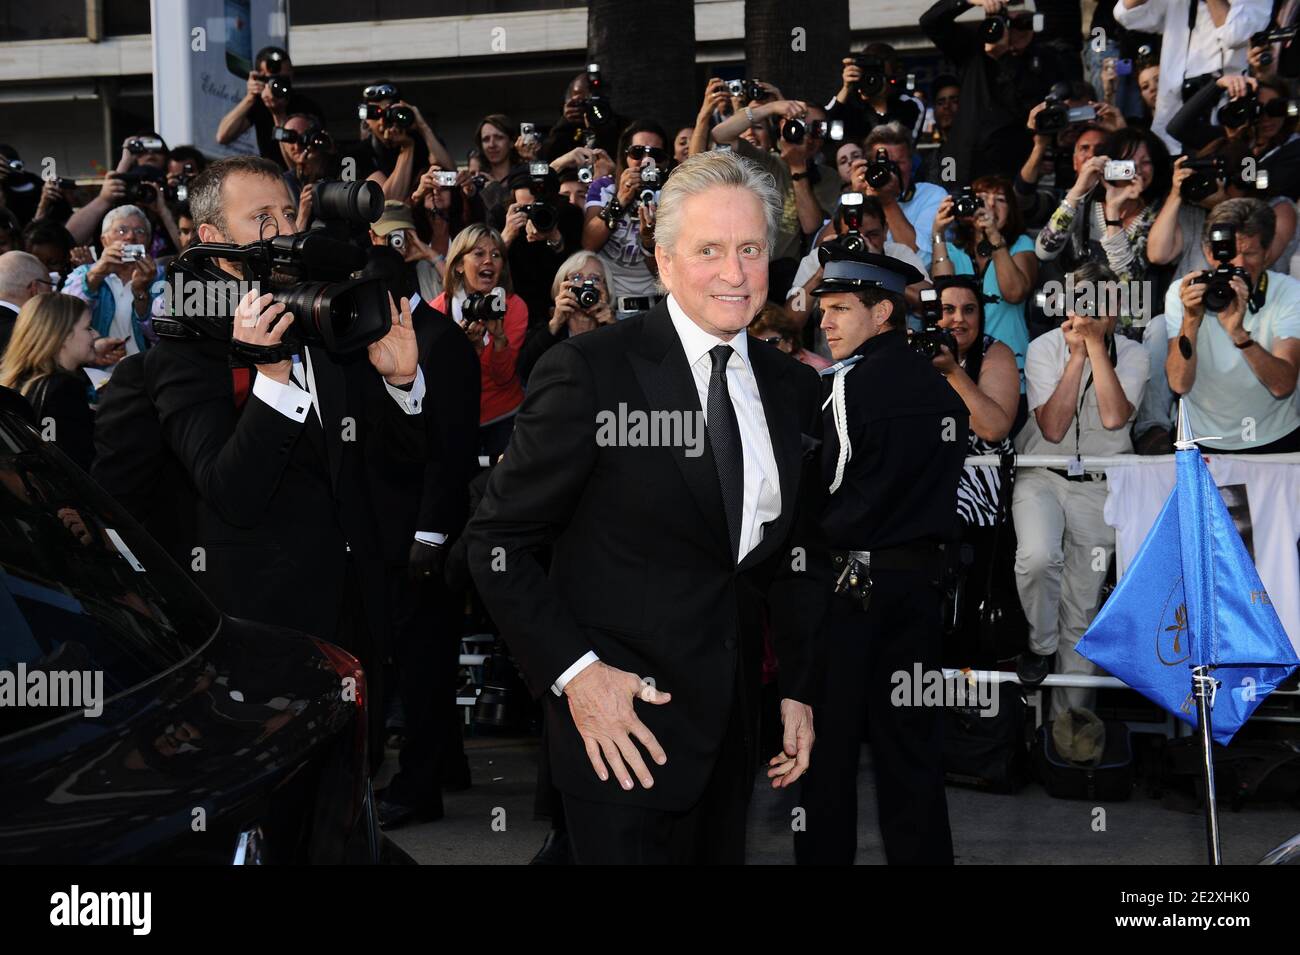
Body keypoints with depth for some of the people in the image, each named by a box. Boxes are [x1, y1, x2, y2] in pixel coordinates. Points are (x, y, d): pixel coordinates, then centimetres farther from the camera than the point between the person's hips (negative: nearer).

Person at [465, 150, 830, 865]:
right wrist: (573, 672, -16)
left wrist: (799, 689, 11)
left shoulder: (791, 388, 7)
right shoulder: (590, 371, -12)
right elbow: (497, 542, -10)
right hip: (618, 720, -6)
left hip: (735, 722, 6)